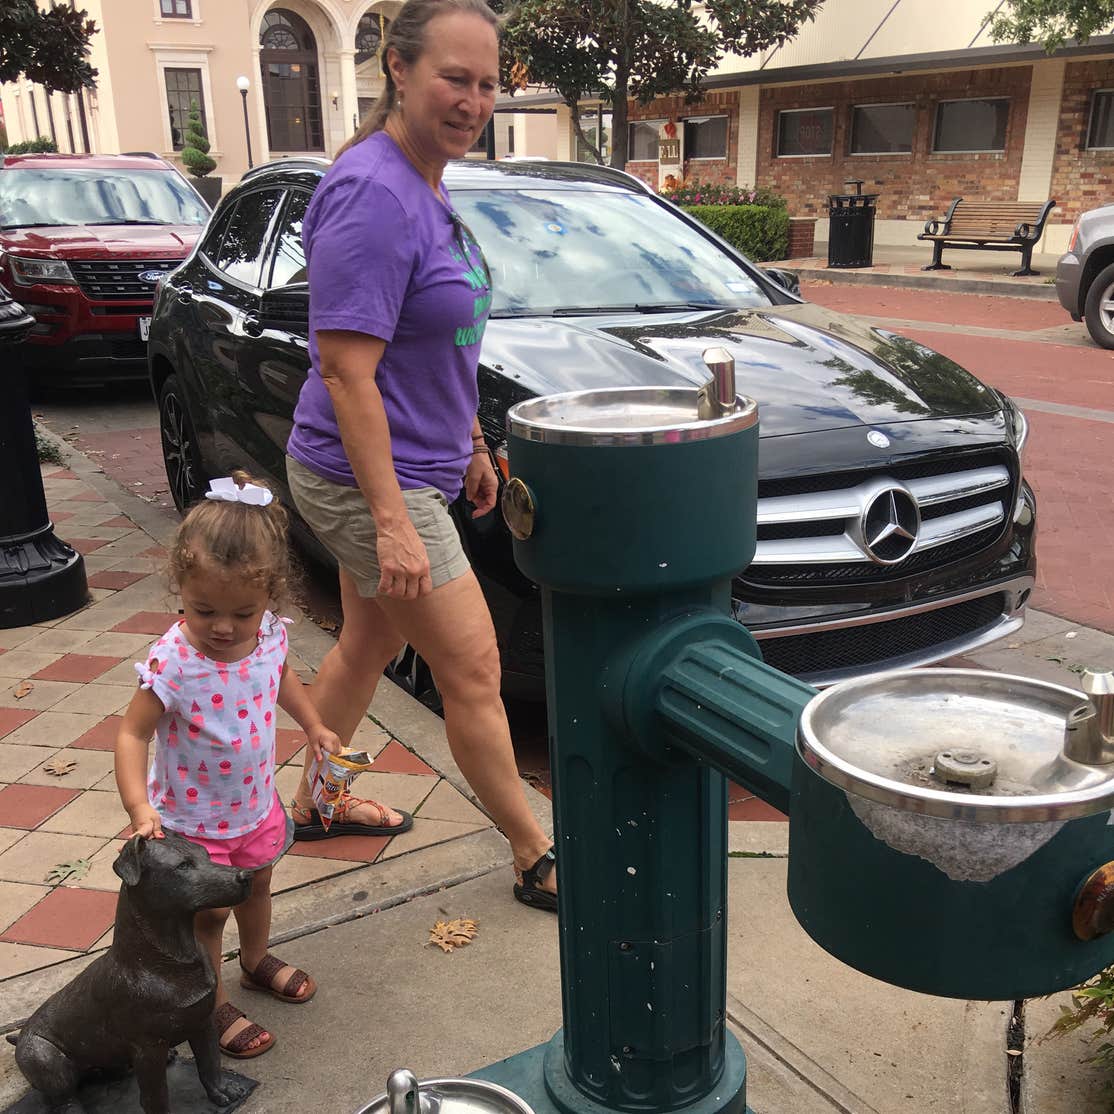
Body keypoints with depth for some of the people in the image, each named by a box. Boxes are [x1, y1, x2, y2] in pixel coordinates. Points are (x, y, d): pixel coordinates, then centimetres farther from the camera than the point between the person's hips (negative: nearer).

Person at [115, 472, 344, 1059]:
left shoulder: (270, 633, -16)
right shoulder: (173, 662, -33)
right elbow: (132, 733, -25)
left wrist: (314, 726, 5)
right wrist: (139, 808, -34)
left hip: (256, 803, 6)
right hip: (194, 821, -6)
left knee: (257, 883, 28)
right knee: (208, 915, 13)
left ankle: (256, 960, 56)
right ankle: (213, 1006, 37)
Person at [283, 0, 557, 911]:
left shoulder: (425, 189, 9)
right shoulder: (372, 196, -22)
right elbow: (347, 373, -25)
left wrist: (470, 444, 20)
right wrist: (392, 522, -26)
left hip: (413, 466, 10)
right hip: (370, 484, -10)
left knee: (371, 643, 22)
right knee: (473, 670, 0)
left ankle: (317, 803, 41)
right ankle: (537, 859, 17)